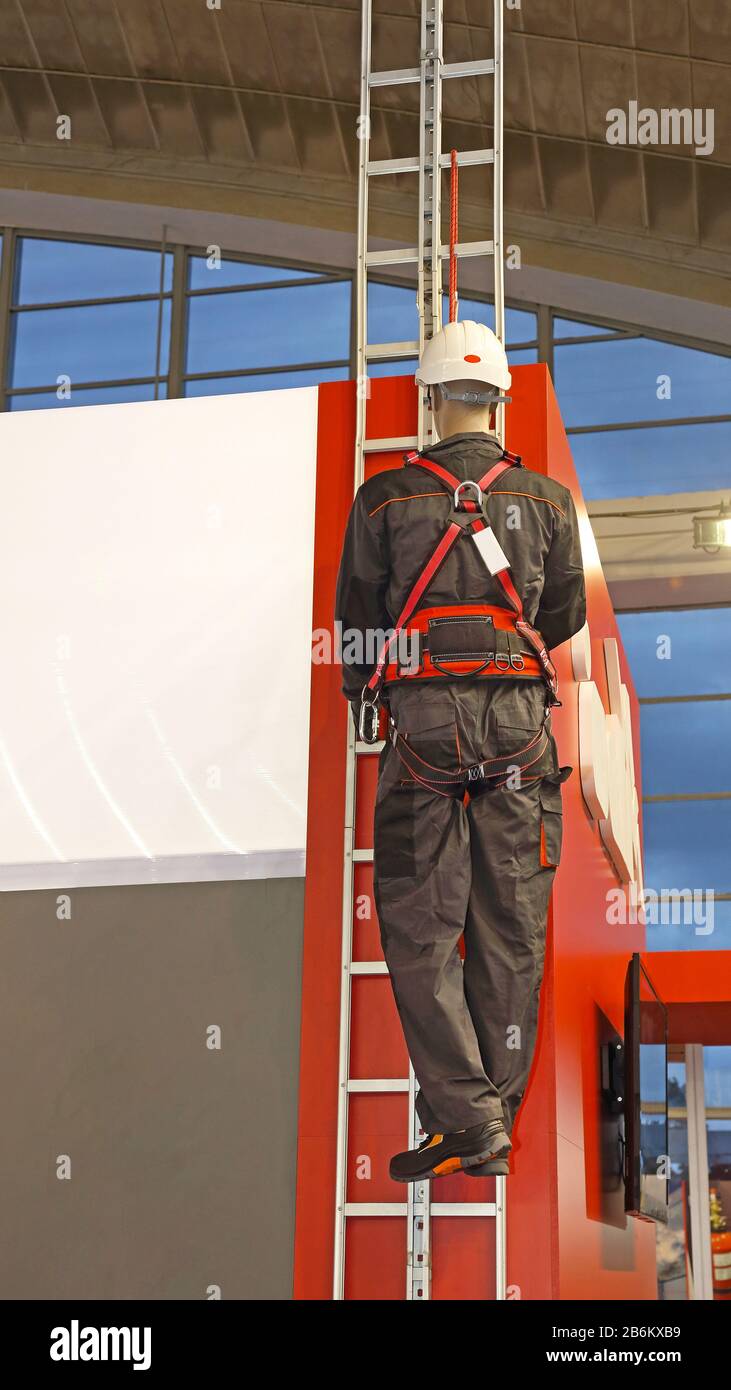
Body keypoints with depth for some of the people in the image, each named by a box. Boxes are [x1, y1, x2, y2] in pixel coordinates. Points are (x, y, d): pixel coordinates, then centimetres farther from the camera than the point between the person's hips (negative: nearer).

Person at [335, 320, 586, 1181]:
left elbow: (355, 621, 7)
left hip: (423, 722, -2)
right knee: (509, 929, 8)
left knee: (420, 929, 2)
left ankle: (467, 1118, -6)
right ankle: (495, 1116, 12)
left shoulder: (384, 498, 1)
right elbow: (566, 614, 16)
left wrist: (369, 694, 26)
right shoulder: (546, 499, 7)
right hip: (518, 721, 2)